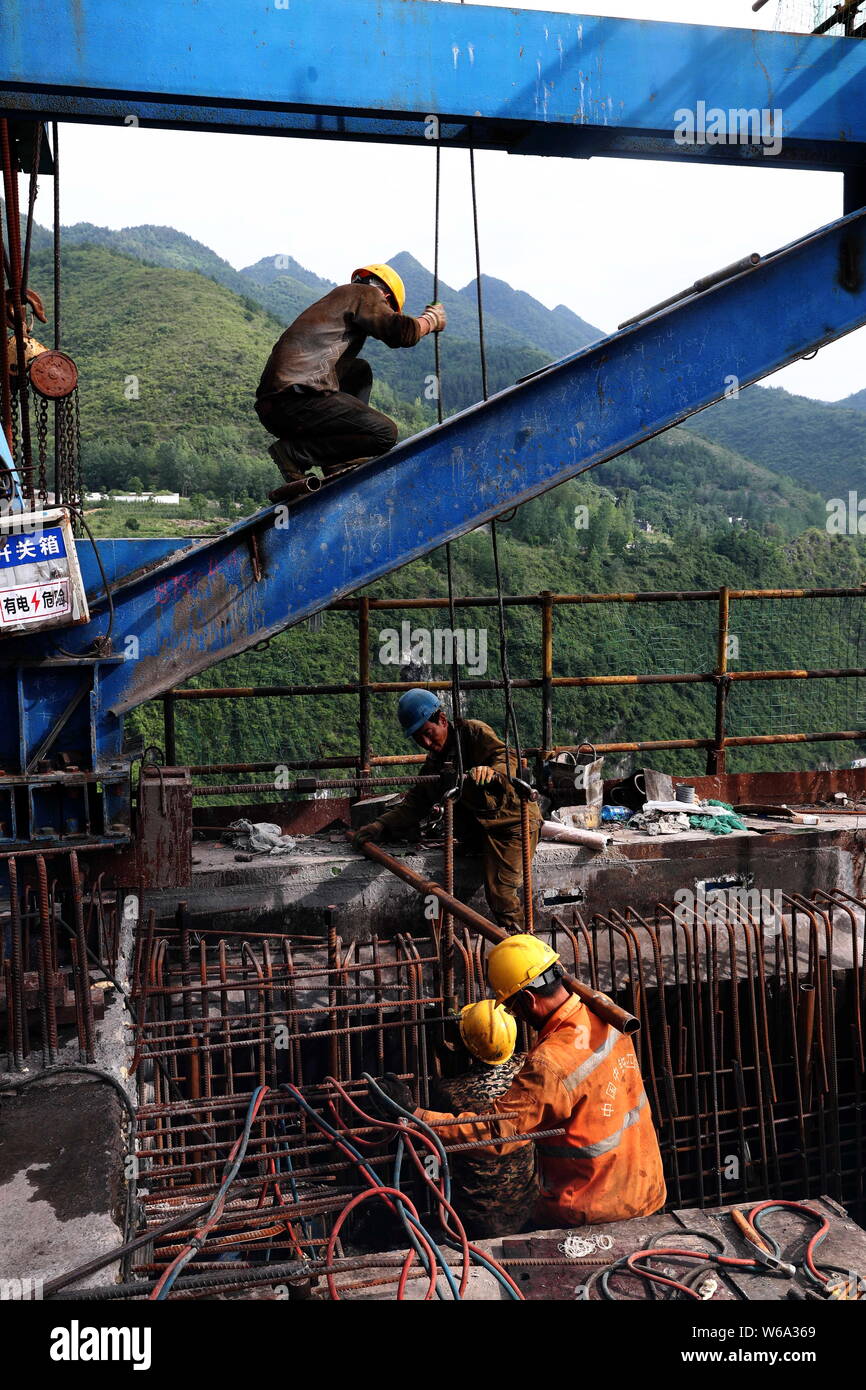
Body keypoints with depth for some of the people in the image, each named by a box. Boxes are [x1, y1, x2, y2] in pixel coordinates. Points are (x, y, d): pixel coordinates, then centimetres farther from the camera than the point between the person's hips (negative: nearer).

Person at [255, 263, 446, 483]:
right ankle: (294, 452, -10)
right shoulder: (365, 294, 7)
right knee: (385, 434, -9)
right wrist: (431, 319, 15)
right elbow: (404, 333, -7)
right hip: (296, 402, -9)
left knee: (360, 370, 29)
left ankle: (338, 462, 13)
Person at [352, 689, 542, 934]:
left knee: (502, 892, -17)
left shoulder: (473, 732, -4)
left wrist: (491, 771, -43)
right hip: (483, 831, 7)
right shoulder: (433, 764, 18)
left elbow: (507, 758, -19)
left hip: (515, 820, -7)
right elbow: (415, 802, 16)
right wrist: (381, 825, 0)